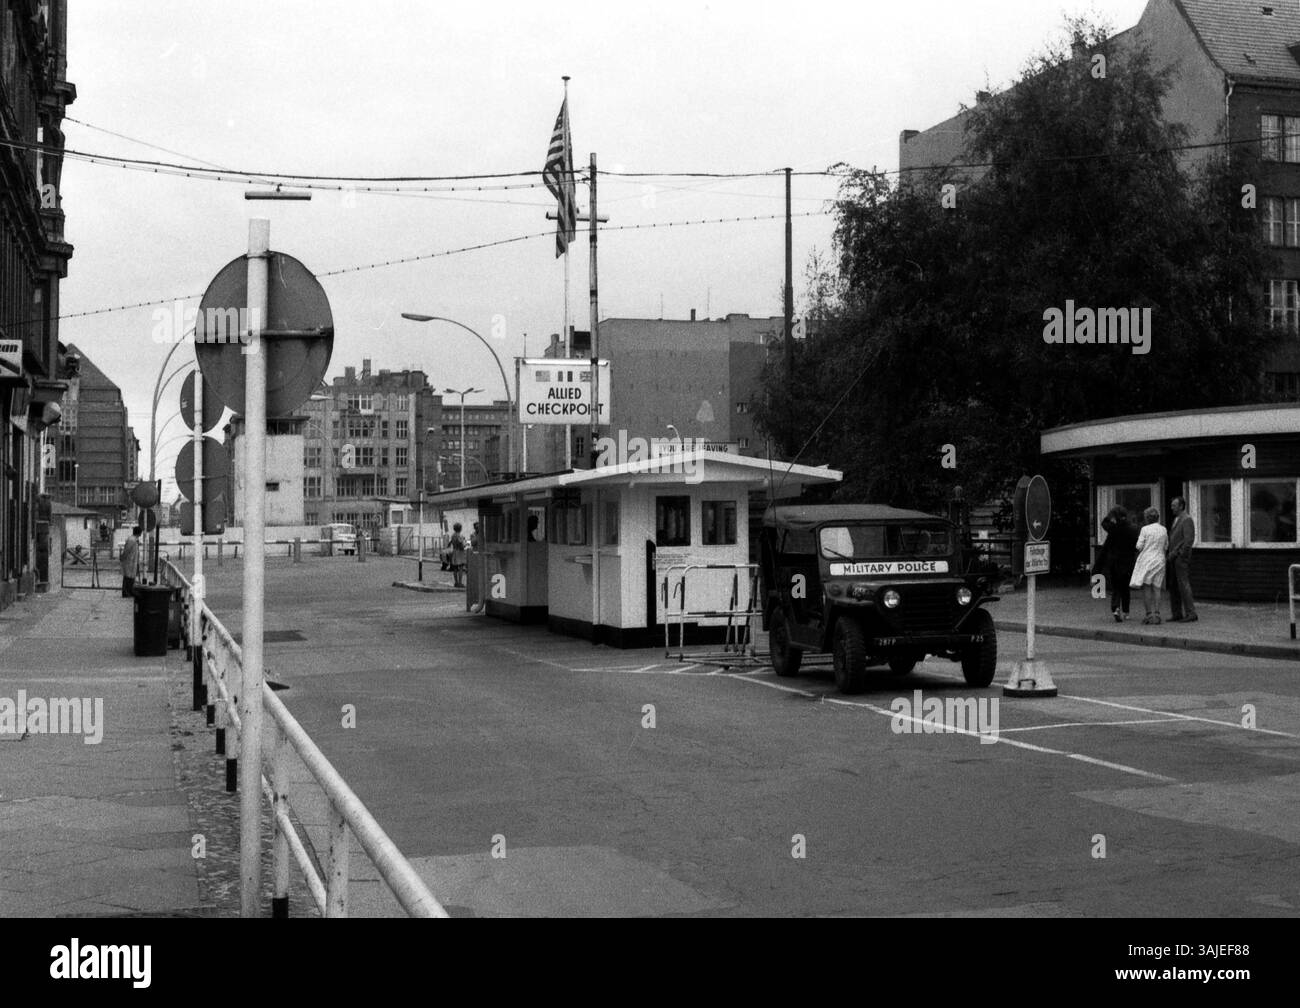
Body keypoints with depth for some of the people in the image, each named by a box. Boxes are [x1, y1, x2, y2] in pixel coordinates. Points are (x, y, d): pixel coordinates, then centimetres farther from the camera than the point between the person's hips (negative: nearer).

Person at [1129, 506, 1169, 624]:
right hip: (1160, 560, 4)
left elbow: (1139, 546, -9)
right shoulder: (1163, 529, 5)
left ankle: (1149, 614, -5)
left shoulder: (1145, 529, -10)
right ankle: (1156, 615, 3)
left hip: (1147, 559, -4)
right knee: (1156, 588, 7)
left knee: (1146, 587, 0)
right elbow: (1166, 547, 13)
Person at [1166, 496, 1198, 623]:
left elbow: (1189, 540, -17)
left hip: (1181, 558, -9)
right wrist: (1170, 554, 12)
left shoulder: (1187, 520, -9)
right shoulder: (1176, 520, 20)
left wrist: (1181, 555, -18)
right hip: (1173, 558, 9)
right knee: (1173, 587, 8)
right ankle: (1177, 614, 11)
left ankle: (1191, 614, -9)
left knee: (1183, 584, -11)